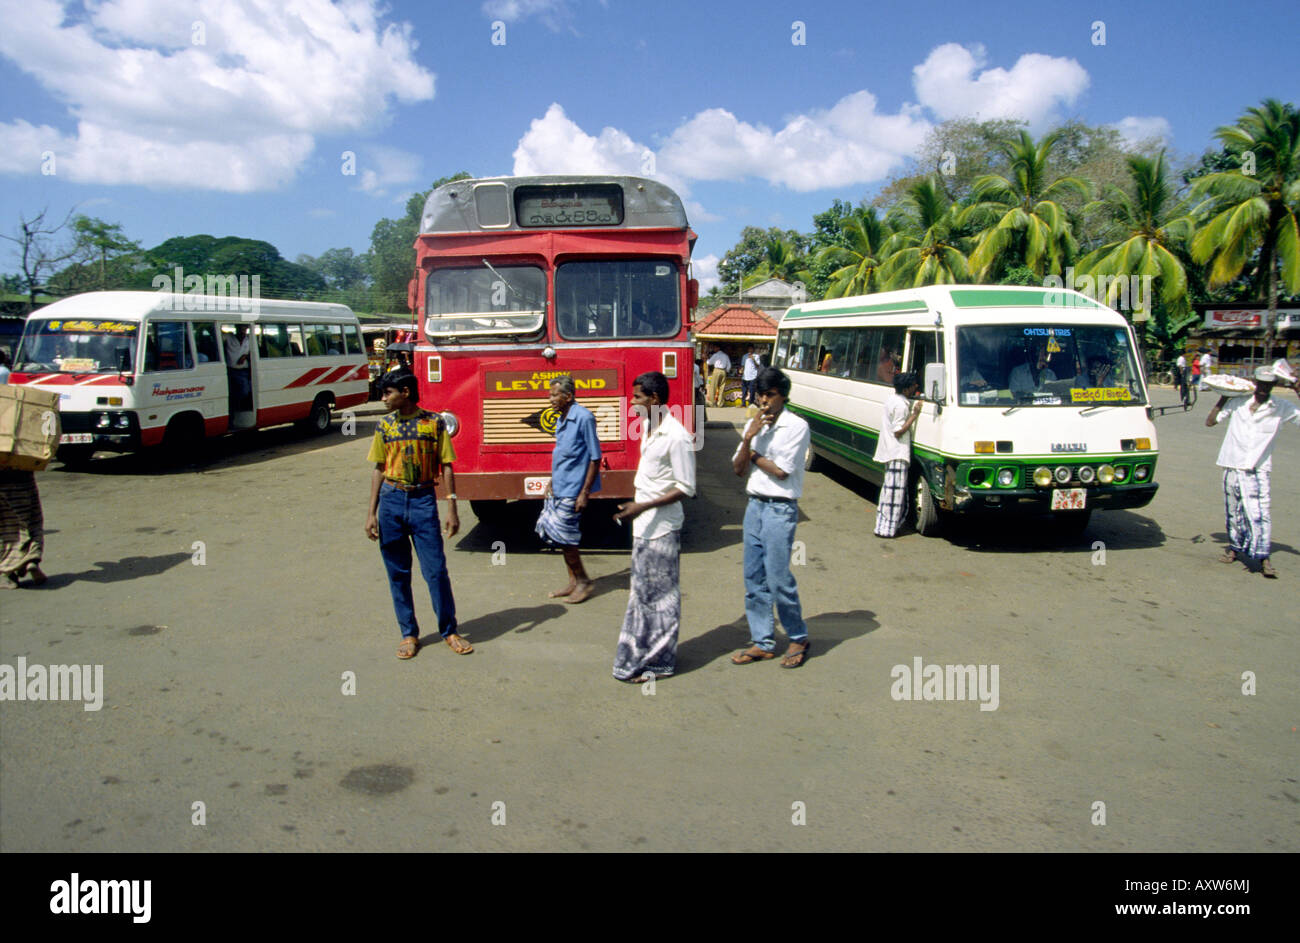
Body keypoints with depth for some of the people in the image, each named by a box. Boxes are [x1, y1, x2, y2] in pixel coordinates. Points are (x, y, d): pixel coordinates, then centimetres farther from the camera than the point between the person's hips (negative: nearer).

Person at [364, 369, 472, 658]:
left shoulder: (433, 422, -1)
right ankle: (409, 634, 19)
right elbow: (379, 470, 11)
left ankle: (449, 631, 11)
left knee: (436, 570, -3)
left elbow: (446, 467, 0)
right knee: (398, 573, 7)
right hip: (391, 501, 3)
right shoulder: (385, 425, 8)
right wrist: (372, 513, 6)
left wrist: (452, 509, -6)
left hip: (423, 499, -3)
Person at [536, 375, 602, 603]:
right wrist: (552, 483, 21)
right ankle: (574, 581, 23)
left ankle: (583, 581, 11)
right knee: (557, 535, 11)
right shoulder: (561, 420, 12)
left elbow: (595, 457, -16)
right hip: (559, 488, 9)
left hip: (573, 490, -9)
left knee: (563, 536, -5)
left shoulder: (583, 418, -15)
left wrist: (585, 492, -18)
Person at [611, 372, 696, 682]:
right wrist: (633, 507, 13)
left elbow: (686, 488, -19)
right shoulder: (649, 428, 9)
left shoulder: (676, 437, -19)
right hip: (644, 526, 9)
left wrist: (644, 506, -22)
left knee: (659, 595, 1)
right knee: (642, 592, 17)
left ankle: (659, 663, 13)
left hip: (662, 529, -9)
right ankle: (640, 656, 30)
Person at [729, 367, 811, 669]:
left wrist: (753, 454, -2)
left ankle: (798, 639, 17)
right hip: (754, 505, 6)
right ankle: (763, 642, 21)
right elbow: (738, 468, 4)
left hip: (780, 510, -6)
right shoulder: (753, 425, 9)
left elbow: (782, 471, -14)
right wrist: (748, 438, -10)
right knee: (754, 578, 9)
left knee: (779, 579, -3)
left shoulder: (797, 426, -9)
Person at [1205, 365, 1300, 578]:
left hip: (1258, 469, -1)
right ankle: (1234, 547, 26)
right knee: (1233, 511, 10)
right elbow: (1210, 421, 8)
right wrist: (1223, 398, 3)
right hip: (1232, 465, 1)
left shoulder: (1281, 408, 5)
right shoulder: (1238, 402, 5)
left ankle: (1263, 557, -10)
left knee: (1259, 512, -12)